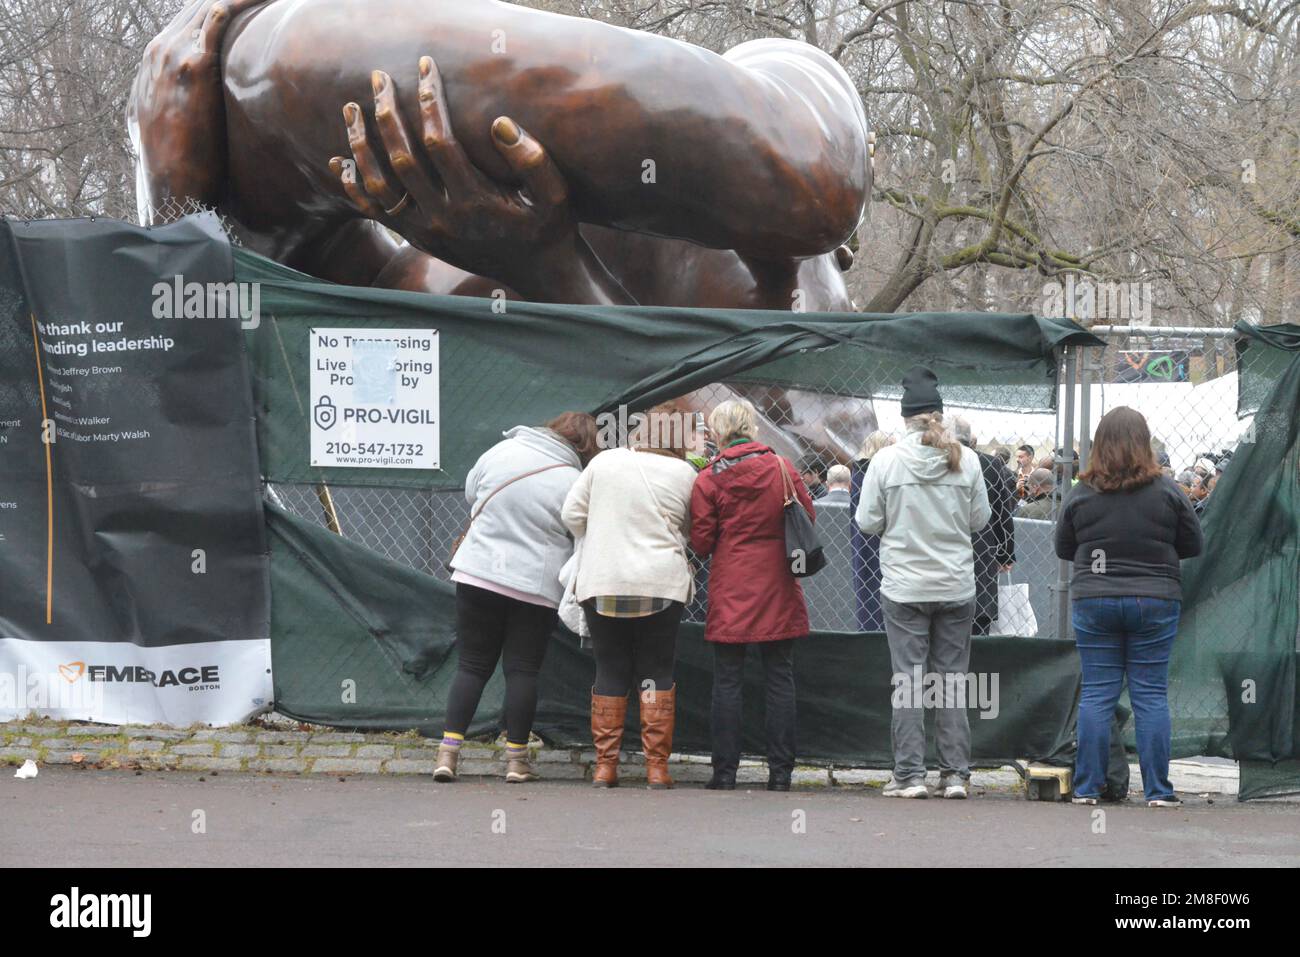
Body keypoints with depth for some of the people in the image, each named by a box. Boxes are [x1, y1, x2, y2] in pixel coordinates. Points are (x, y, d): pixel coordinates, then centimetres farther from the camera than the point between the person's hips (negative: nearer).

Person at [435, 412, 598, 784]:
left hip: (478, 573, 2)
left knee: (472, 665, 8)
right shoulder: (575, 484, -10)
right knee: (523, 669, 7)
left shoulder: (501, 451, -1)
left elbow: (470, 491, 15)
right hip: (536, 585, -2)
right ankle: (516, 758, 8)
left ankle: (448, 751, -1)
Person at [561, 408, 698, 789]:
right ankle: (657, 765, 3)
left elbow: (571, 514, 5)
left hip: (602, 583, 1)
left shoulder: (604, 462, 2)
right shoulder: (684, 474, -3)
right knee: (656, 672, 7)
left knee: (610, 671, 9)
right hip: (661, 583, -1)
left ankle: (605, 765, 7)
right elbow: (692, 530, 6)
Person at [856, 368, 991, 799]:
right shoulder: (965, 460, -3)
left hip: (904, 588, -2)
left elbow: (868, 522, -4)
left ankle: (909, 774, 2)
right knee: (953, 678, 8)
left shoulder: (886, 460, -8)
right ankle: (955, 774, 9)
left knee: (908, 679, 3)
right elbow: (980, 519, 5)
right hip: (956, 586, 2)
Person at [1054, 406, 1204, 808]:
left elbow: (1063, 548, 6)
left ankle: (1087, 788, 7)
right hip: (1155, 601, -1)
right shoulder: (1167, 492, -6)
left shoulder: (1081, 495, -5)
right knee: (1151, 695, 4)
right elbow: (1194, 545, 4)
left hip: (1093, 602, 1)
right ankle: (1157, 790, 4)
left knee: (1096, 694, 6)